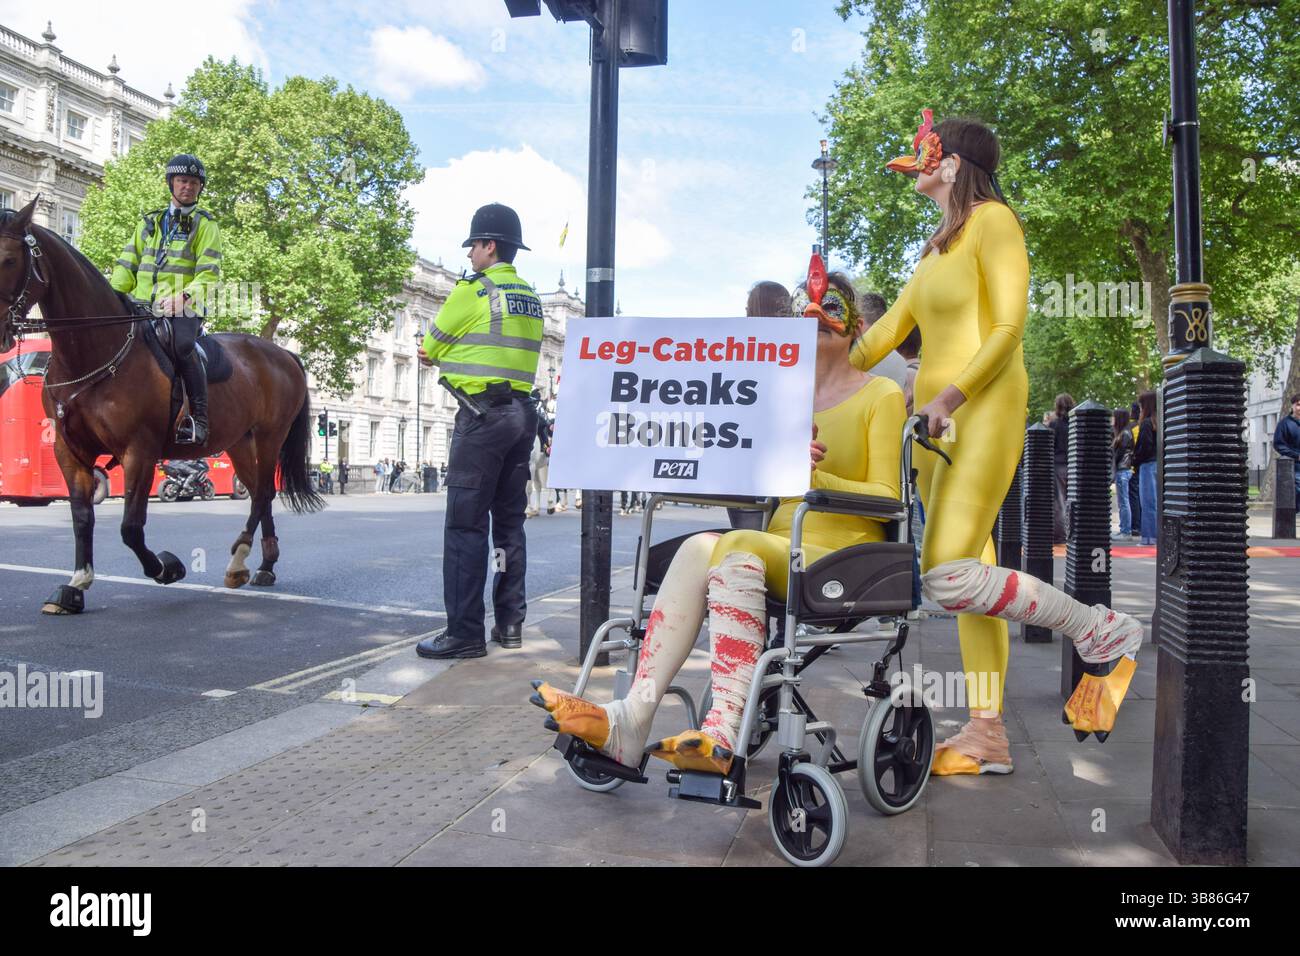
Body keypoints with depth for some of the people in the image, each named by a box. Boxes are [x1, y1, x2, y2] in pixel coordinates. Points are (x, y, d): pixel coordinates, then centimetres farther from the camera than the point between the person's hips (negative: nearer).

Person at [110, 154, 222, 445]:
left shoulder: (205, 225, 8)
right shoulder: (150, 221, 22)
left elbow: (209, 273, -4)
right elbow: (127, 265, 19)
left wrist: (186, 295, -23)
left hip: (184, 310, -5)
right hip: (143, 306, 5)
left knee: (182, 345, -33)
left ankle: (199, 418, -30)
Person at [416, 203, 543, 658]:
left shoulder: (472, 290, -6)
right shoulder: (531, 299, 16)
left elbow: (428, 349, 3)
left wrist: (443, 355, 23)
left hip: (482, 415, -8)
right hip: (522, 413, 8)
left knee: (465, 524, -5)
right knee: (509, 522, 12)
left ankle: (464, 633, -4)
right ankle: (510, 623, 18)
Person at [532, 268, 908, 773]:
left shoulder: (881, 394, 6)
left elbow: (885, 497, -4)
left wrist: (813, 475, -20)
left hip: (846, 556, -4)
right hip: (781, 549, 5)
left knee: (737, 547, -33)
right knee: (698, 548, -27)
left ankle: (724, 733, -43)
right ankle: (632, 717, -36)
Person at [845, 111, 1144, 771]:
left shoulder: (992, 220, -3)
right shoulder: (940, 243, 22)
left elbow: (1009, 327, -13)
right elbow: (892, 326, 23)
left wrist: (950, 397, -23)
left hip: (980, 412, -9)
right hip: (935, 417, 9)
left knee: (948, 575, -18)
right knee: (969, 570, 5)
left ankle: (1103, 632, -1)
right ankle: (987, 733, 9)